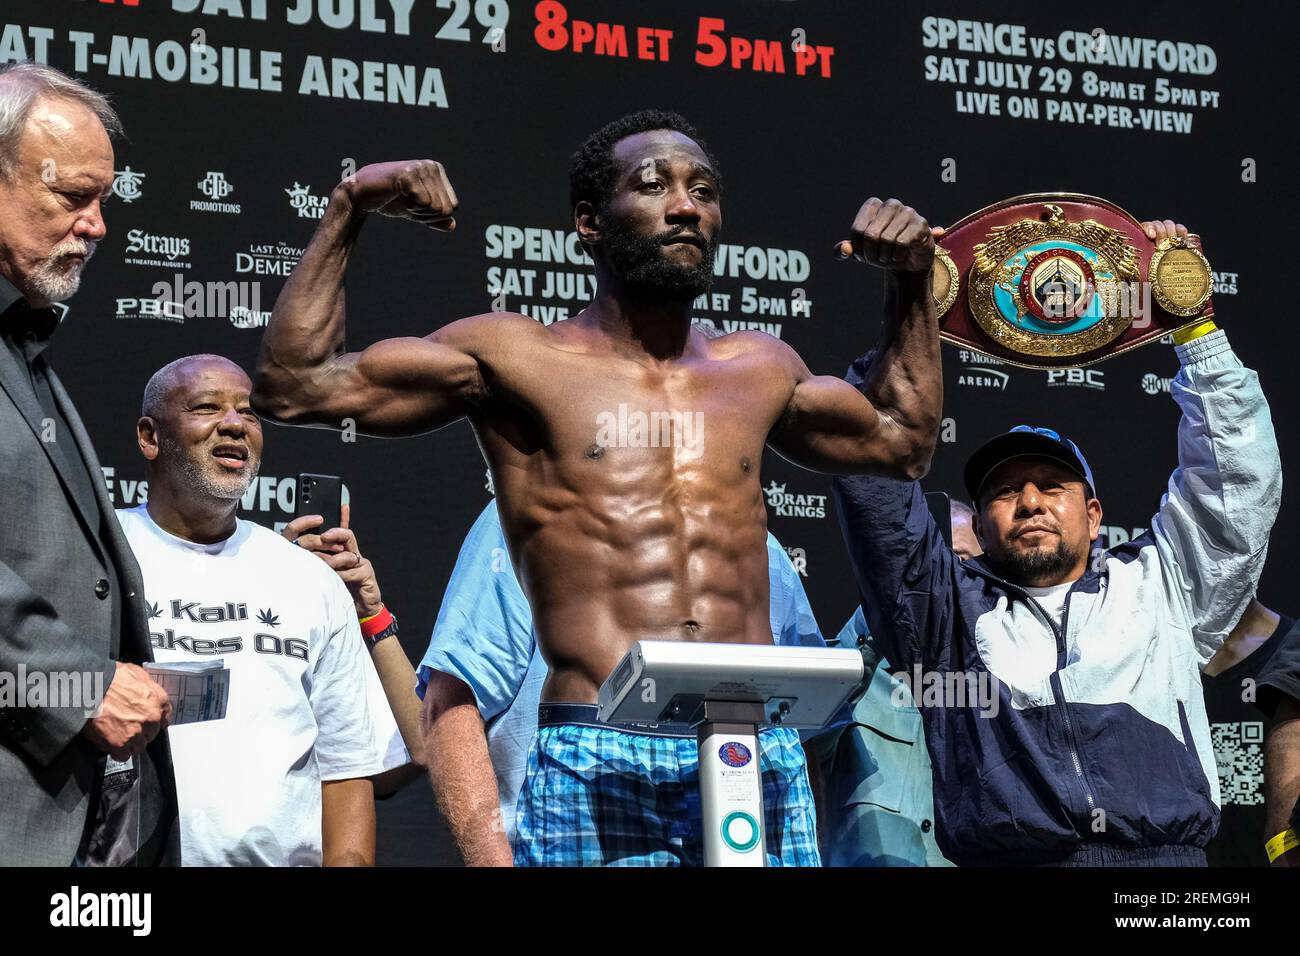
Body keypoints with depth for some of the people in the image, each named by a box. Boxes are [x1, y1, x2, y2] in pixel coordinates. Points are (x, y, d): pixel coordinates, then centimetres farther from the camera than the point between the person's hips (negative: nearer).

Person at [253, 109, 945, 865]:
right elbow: (295, 386, 4)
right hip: (597, 768, -4)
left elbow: (902, 440, 37)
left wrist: (911, 280, 30)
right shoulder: (516, 359, 7)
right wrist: (348, 214, 3)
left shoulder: (757, 371, 19)